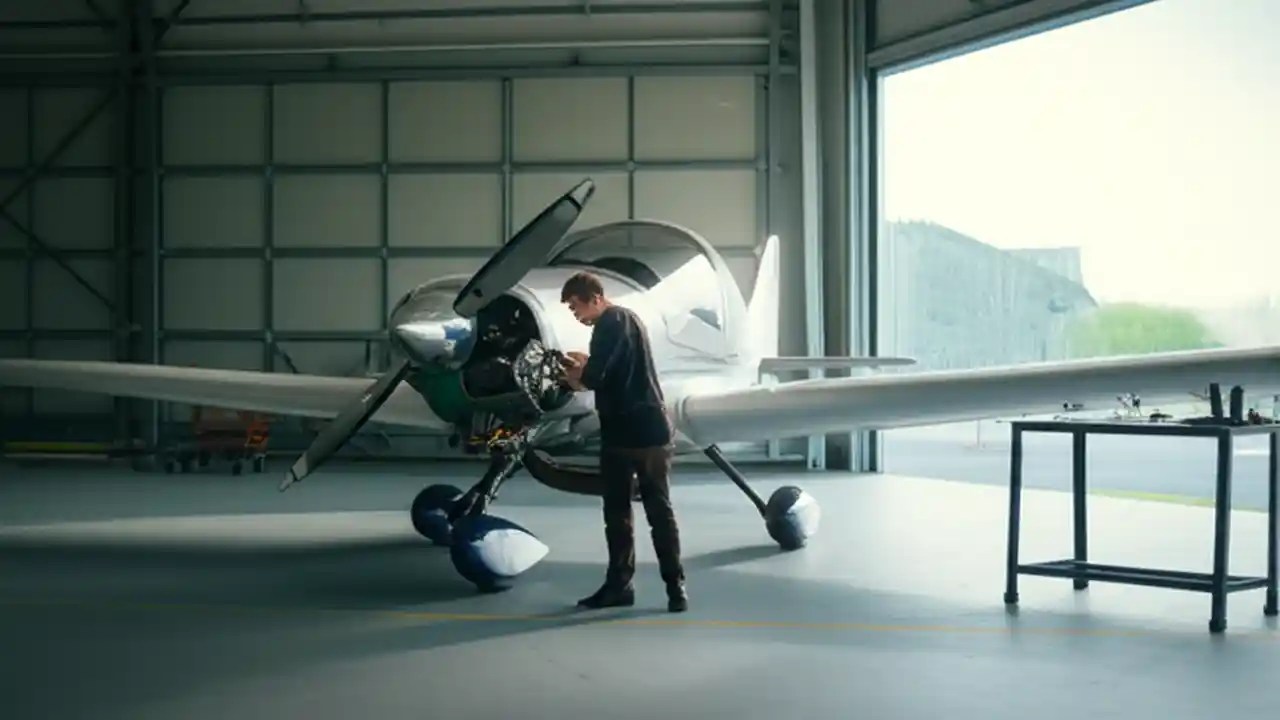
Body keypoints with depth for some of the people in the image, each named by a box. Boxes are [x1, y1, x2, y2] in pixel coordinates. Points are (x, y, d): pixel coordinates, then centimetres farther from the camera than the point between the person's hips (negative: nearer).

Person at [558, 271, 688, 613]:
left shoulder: (612, 322, -14)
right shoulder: (623, 318, 17)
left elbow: (595, 377, -23)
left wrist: (580, 377, -2)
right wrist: (586, 363, 11)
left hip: (644, 430, -10)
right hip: (623, 431, 10)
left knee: (659, 510, -4)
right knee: (616, 513, 10)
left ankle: (675, 584, 2)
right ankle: (618, 583, 15)